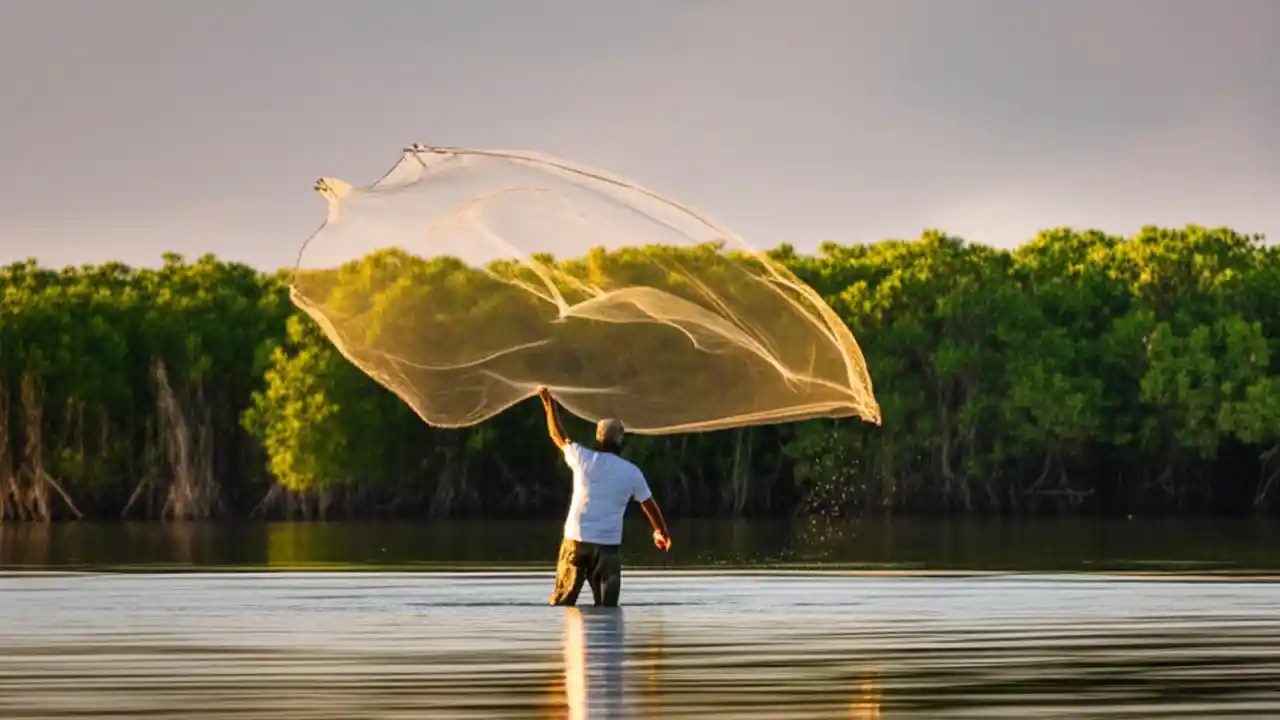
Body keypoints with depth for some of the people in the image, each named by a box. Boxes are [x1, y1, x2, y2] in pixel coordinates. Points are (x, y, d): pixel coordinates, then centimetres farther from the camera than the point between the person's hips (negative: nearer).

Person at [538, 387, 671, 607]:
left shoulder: (582, 458, 0)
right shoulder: (631, 472, 1)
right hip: (608, 546, -1)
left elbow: (558, 436, 18)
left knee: (561, 602, 5)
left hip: (576, 540, 1)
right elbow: (650, 505, 14)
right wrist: (661, 531, 32)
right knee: (607, 605, 1)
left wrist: (549, 404, 33)